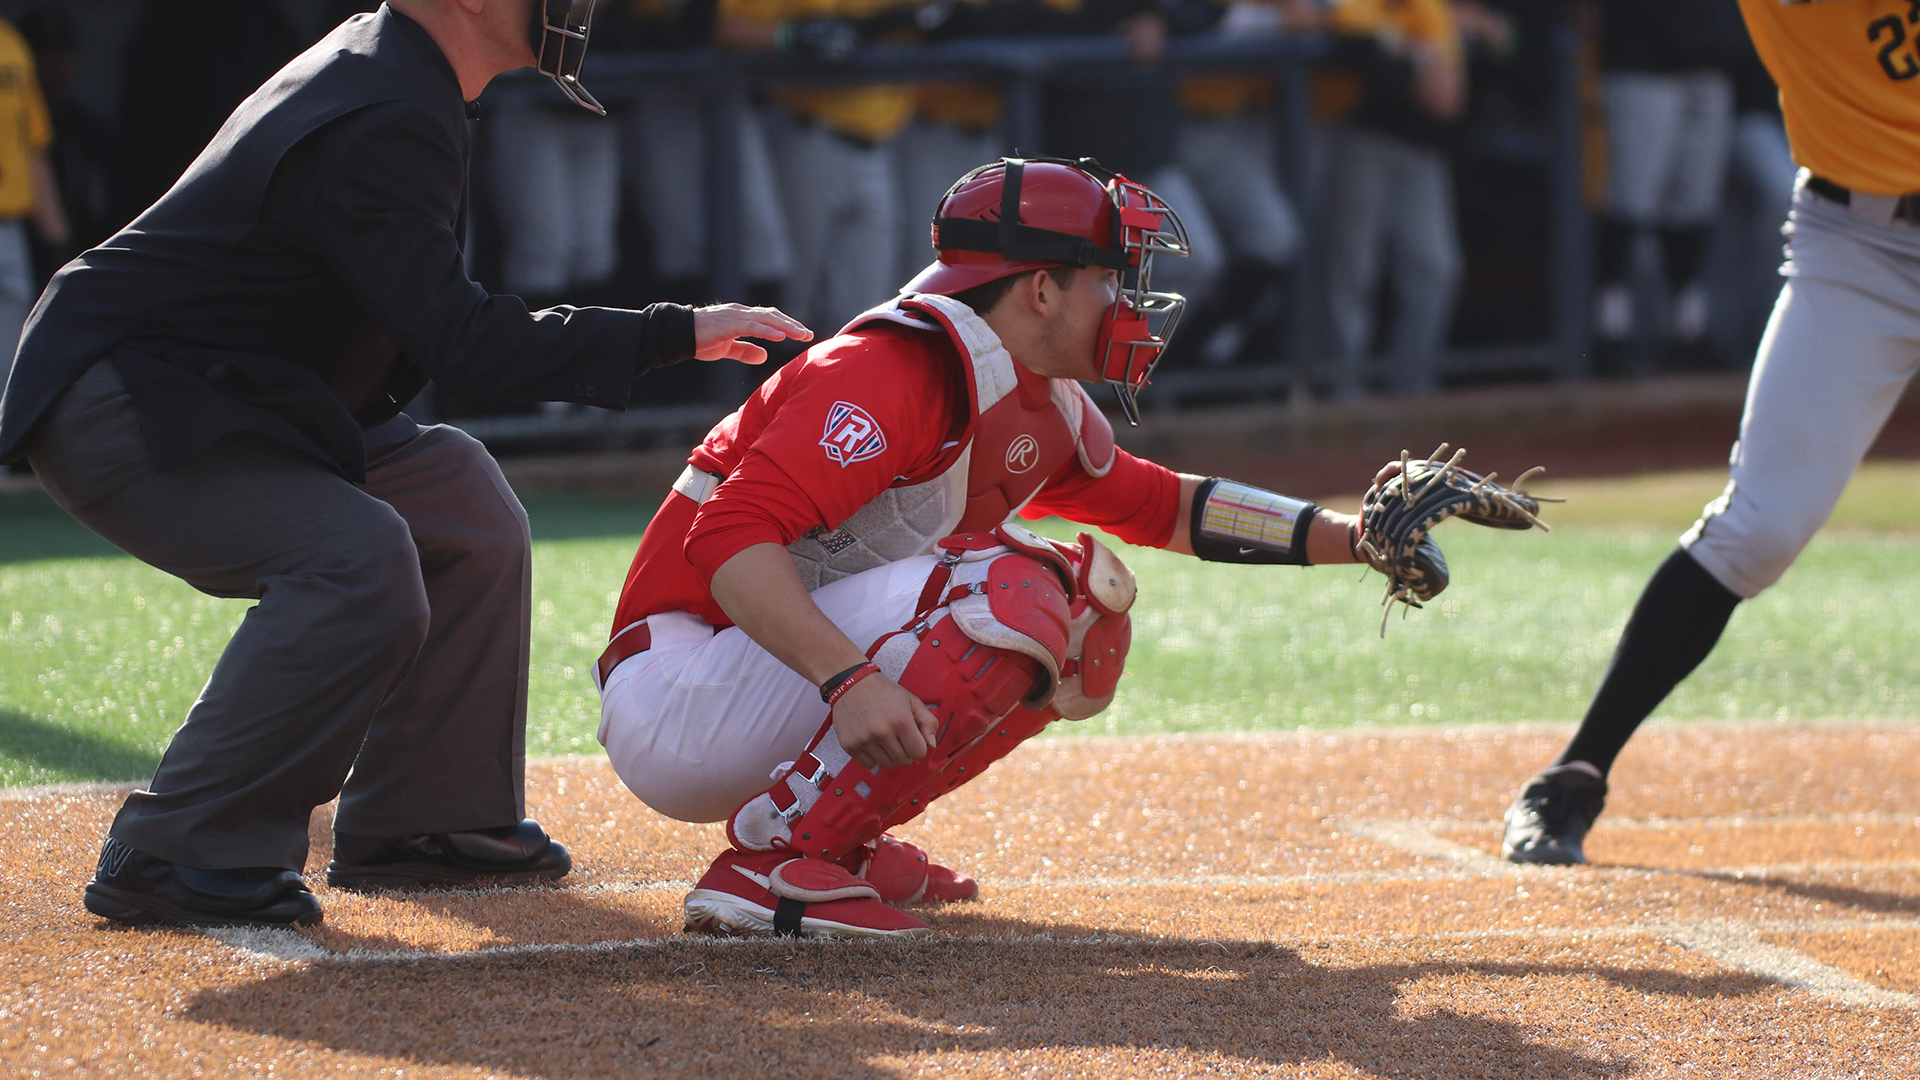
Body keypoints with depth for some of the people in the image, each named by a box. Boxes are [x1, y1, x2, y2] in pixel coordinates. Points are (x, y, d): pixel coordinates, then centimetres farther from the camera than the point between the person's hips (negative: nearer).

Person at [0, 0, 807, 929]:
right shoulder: (383, 123, -24)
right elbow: (466, 343, -31)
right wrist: (676, 335, -29)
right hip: (111, 409, -11)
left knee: (460, 501, 12)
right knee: (361, 565, -28)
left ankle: (410, 823, 18)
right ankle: (172, 854, -20)